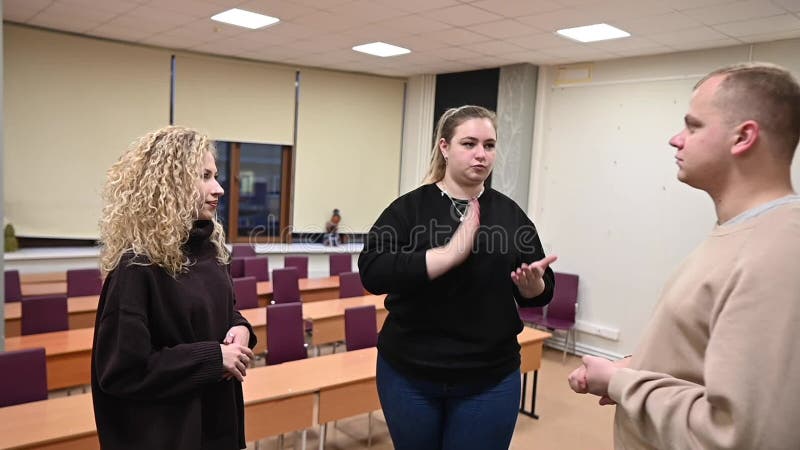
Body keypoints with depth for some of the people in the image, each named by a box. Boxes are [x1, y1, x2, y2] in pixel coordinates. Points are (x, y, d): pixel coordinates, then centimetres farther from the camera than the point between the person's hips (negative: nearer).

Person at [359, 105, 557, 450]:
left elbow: (542, 291, 6)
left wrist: (533, 284, -18)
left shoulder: (510, 213, 2)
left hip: (489, 381, 1)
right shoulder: (408, 208, -6)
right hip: (409, 375, -1)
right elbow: (372, 273, -20)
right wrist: (450, 254, -27)